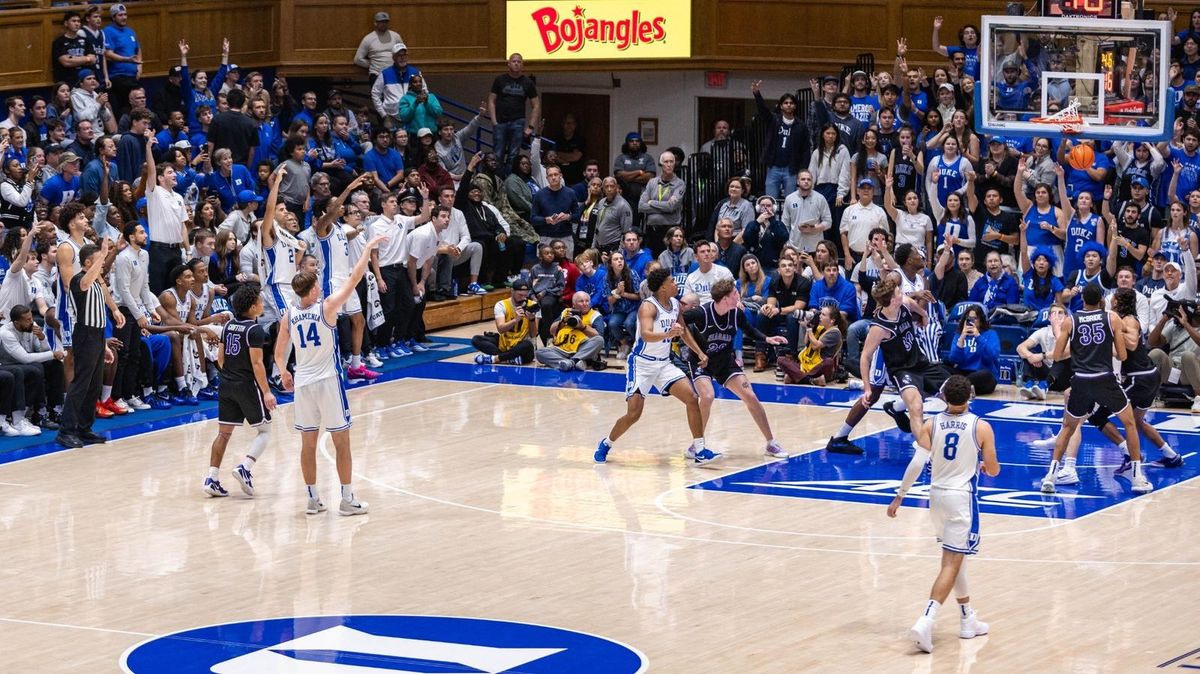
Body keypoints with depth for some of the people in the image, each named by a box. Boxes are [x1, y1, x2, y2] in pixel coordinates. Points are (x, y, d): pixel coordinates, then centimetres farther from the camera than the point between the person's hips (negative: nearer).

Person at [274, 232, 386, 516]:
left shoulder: (289, 316, 0)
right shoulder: (326, 307, -13)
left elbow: (279, 353, 7)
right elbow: (355, 278, -9)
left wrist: (284, 373, 25)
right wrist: (368, 247, 0)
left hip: (302, 384, 4)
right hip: (328, 381, -4)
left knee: (308, 442, 11)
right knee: (342, 441, 4)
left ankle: (312, 498, 14)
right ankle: (347, 500, 5)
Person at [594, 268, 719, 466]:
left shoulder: (675, 304, 3)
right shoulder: (649, 307, -20)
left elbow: (683, 330, 21)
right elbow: (646, 334, -38)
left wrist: (699, 352, 16)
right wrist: (667, 334, -55)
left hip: (664, 363, 7)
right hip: (642, 363, -7)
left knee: (692, 398, -8)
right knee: (633, 414, -10)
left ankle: (698, 450, -4)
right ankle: (605, 444, 14)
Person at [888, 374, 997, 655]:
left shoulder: (931, 425, -1)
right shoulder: (981, 427, -6)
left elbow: (917, 463, -9)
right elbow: (993, 470, -1)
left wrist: (899, 496, -3)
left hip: (937, 495, 4)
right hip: (963, 497, -4)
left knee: (955, 558, 21)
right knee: (951, 564, -6)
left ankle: (968, 620, 30)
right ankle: (925, 622, -22)